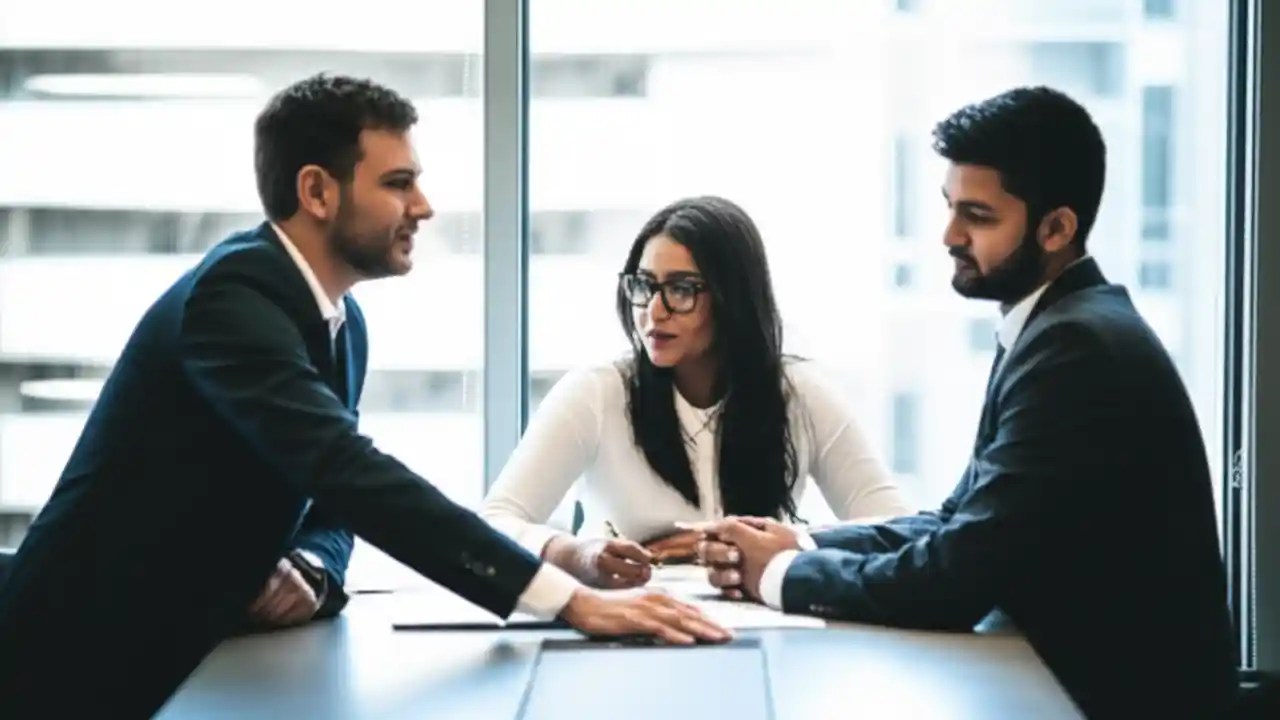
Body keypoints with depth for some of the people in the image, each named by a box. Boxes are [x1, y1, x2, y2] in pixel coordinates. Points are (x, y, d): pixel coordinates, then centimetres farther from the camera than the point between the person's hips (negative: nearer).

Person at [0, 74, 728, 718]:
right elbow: (347, 471, -32)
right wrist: (571, 598, -35)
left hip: (185, 655, 8)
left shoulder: (341, 320, 7)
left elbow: (330, 492, 10)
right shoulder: (234, 294, -21)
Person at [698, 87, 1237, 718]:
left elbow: (957, 578, -23)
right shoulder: (1059, 327, 9)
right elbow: (963, 524, 9)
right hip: (1079, 665, 8)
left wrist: (784, 573, -9)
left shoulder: (1077, 347, -21)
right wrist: (803, 546, -4)